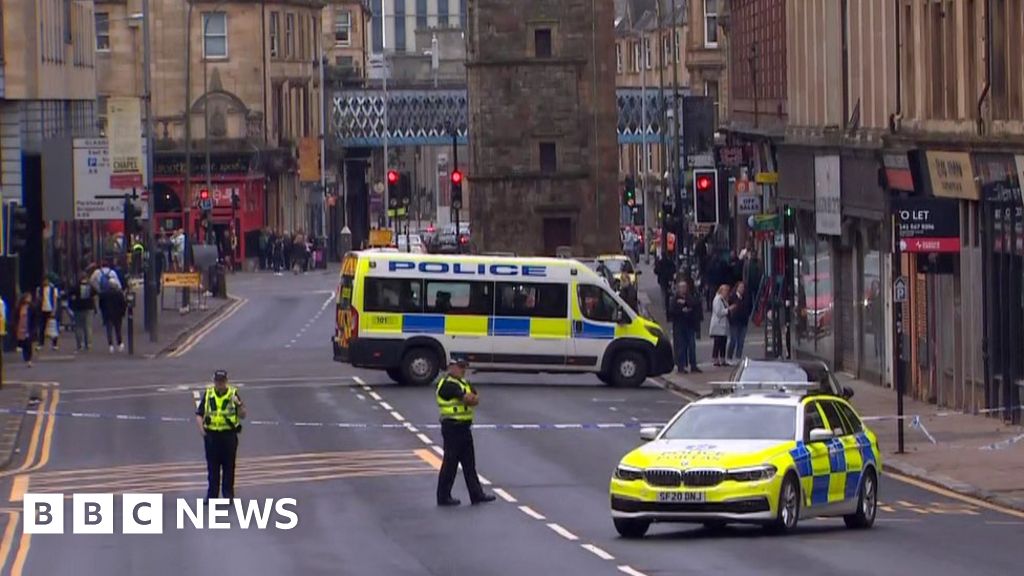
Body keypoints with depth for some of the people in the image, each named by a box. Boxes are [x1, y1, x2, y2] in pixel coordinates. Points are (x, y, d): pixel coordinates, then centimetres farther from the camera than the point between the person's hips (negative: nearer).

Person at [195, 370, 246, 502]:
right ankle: (211, 495, 11)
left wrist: (239, 404, -20)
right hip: (211, 435, 1)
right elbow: (199, 414, 7)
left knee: (228, 467, 3)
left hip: (229, 435, -1)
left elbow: (242, 416, -2)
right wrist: (201, 427, -11)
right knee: (212, 468, 6)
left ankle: (228, 495, 10)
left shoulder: (233, 394, 0)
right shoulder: (208, 394, 6)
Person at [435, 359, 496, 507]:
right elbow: (468, 398, -22)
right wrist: (472, 398, -2)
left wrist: (472, 398, -15)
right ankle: (443, 497, 4)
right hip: (453, 426, -9)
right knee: (450, 463, -3)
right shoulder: (448, 384, -15)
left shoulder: (463, 382, 16)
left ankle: (476, 494, 16)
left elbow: (475, 399, 5)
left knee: (469, 462, 12)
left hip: (464, 427, 9)